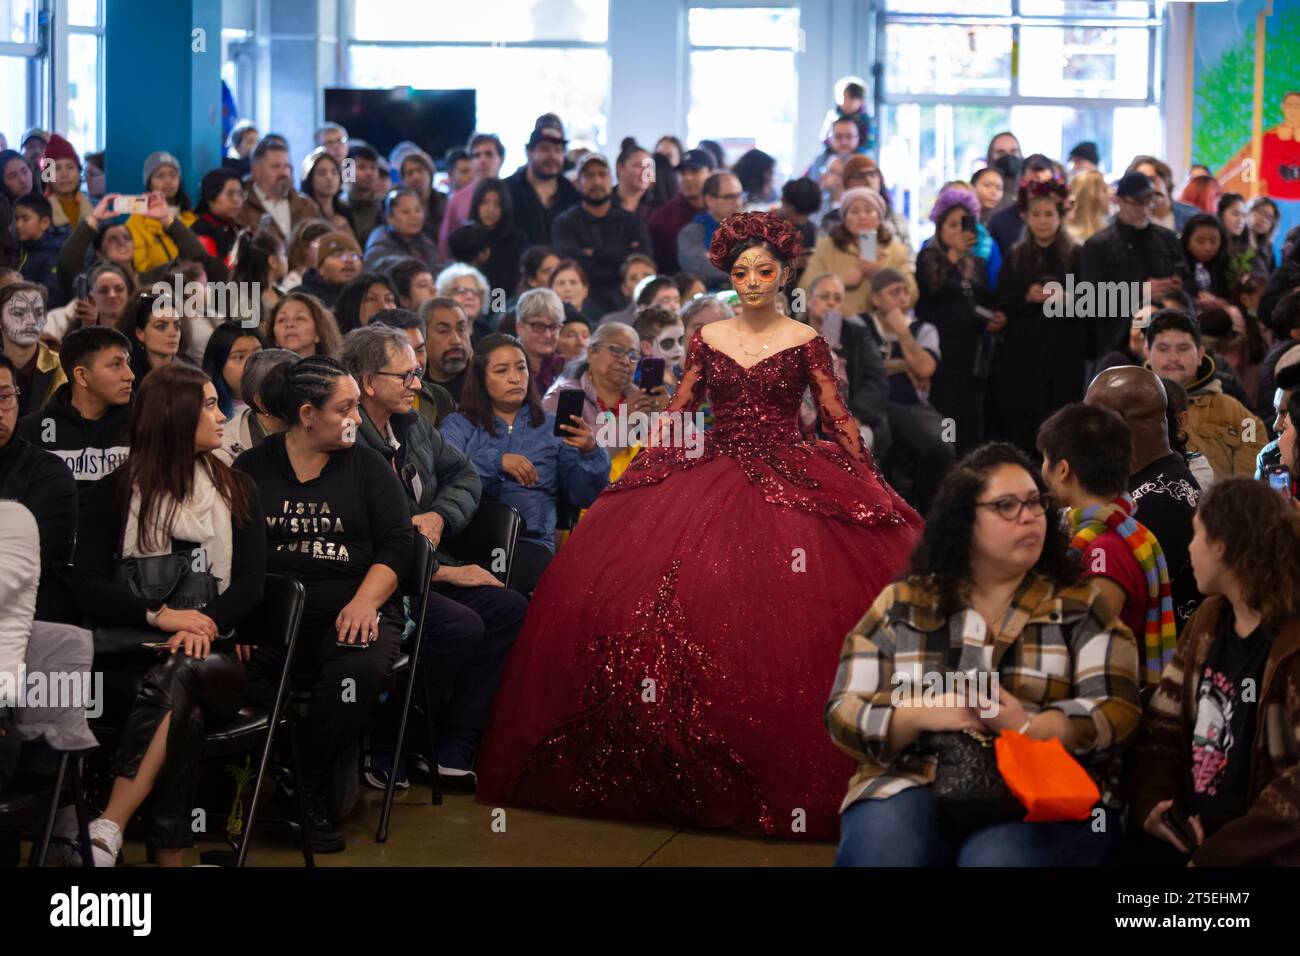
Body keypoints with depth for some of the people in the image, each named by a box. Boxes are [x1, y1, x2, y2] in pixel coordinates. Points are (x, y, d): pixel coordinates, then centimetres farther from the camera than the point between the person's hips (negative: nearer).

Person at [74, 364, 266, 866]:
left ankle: (107, 830, -46)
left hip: (212, 658, 1)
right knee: (184, 716, -36)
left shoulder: (237, 491, 15)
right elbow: (88, 585, -2)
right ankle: (170, 857, -39)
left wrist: (205, 625, -17)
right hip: (129, 660, -1)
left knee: (178, 674, -37)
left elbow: (250, 582, 4)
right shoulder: (117, 492, 8)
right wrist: (158, 616, -19)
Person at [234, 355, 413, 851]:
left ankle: (315, 794, -15)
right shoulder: (251, 469, 13)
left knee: (361, 667, -35)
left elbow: (396, 545, 6)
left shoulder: (368, 466, 13)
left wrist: (365, 601, -12)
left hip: (352, 609, 0)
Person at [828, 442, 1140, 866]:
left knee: (1000, 858, -34)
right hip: (914, 784, 1)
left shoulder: (1080, 606, 9)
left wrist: (1030, 728, -20)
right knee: (880, 847, -32)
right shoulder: (900, 605, 11)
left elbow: (1118, 712, -2)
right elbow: (845, 715, 6)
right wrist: (922, 715, -13)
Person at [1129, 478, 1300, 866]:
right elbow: (1161, 725, 11)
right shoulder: (1207, 622, 10)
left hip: (1259, 854, -6)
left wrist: (1217, 855, -16)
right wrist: (1150, 803, -6)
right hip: (1183, 839, 6)